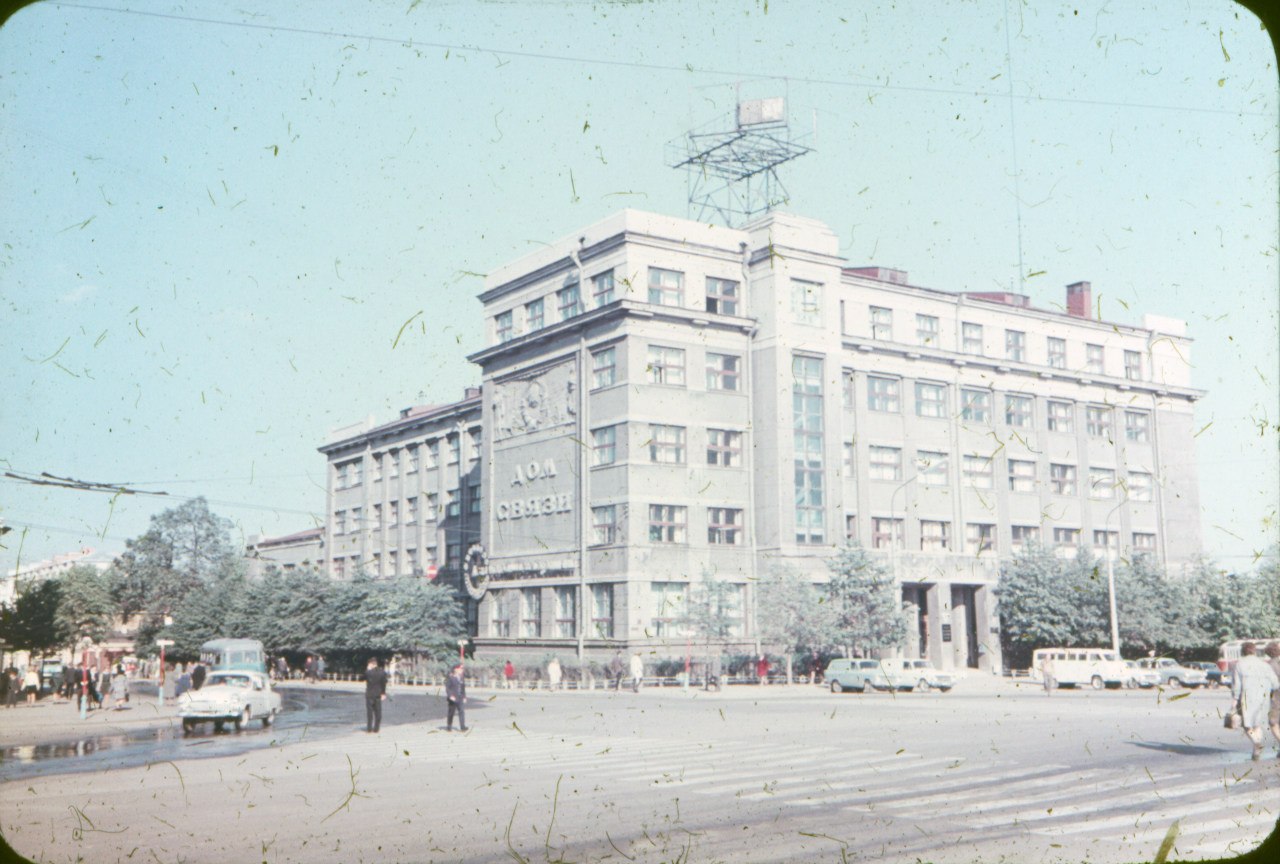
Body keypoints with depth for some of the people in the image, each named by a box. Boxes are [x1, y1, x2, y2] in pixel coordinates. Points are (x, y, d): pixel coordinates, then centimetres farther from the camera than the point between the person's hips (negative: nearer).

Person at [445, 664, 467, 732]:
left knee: (462, 711, -9)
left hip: (460, 699, 5)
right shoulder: (450, 678, -5)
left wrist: (464, 697, 13)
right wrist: (450, 696, -21)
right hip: (453, 699, -5)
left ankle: (462, 727, -14)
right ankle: (449, 727, 17)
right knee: (451, 713, 4)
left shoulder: (461, 678, 13)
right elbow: (447, 688, -9)